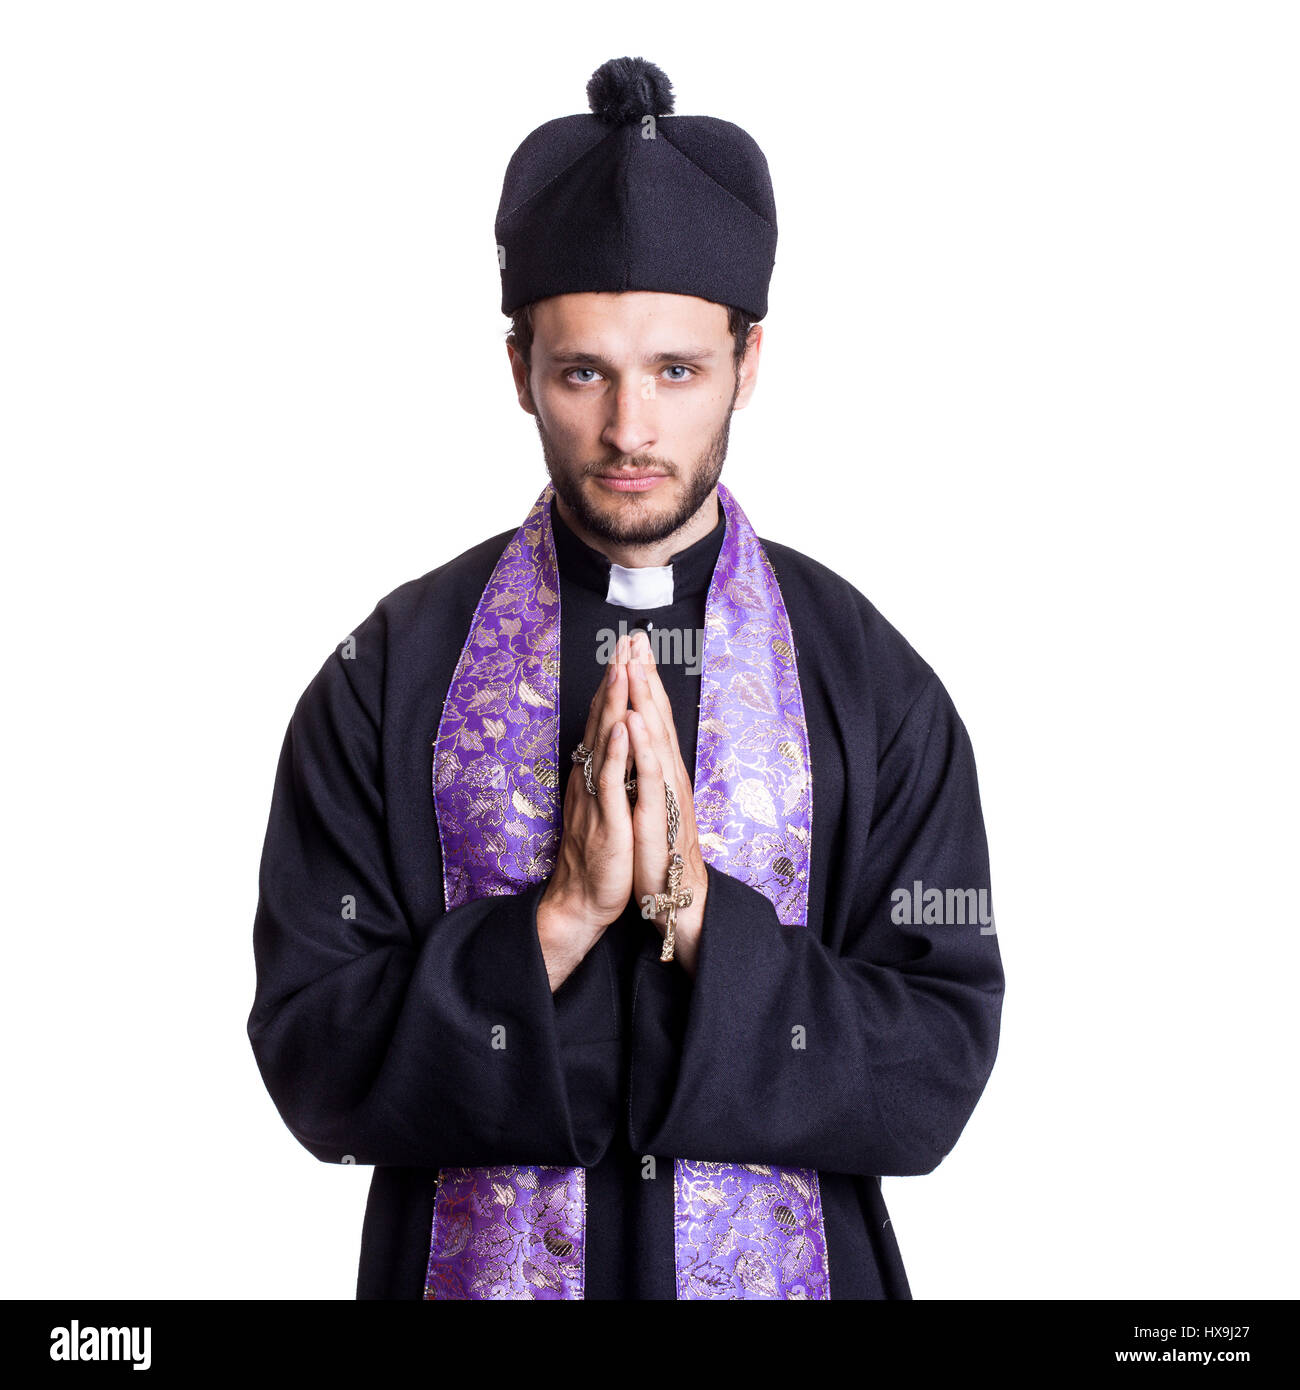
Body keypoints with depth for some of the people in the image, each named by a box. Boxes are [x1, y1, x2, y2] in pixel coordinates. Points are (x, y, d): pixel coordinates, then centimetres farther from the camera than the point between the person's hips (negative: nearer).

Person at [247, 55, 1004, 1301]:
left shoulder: (874, 682, -7)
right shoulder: (389, 676, -8)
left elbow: (938, 1077, -10)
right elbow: (311, 1069, -10)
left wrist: (698, 911, -22)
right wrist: (561, 916, -22)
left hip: (793, 1268, 1)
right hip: (476, 1269, 0)